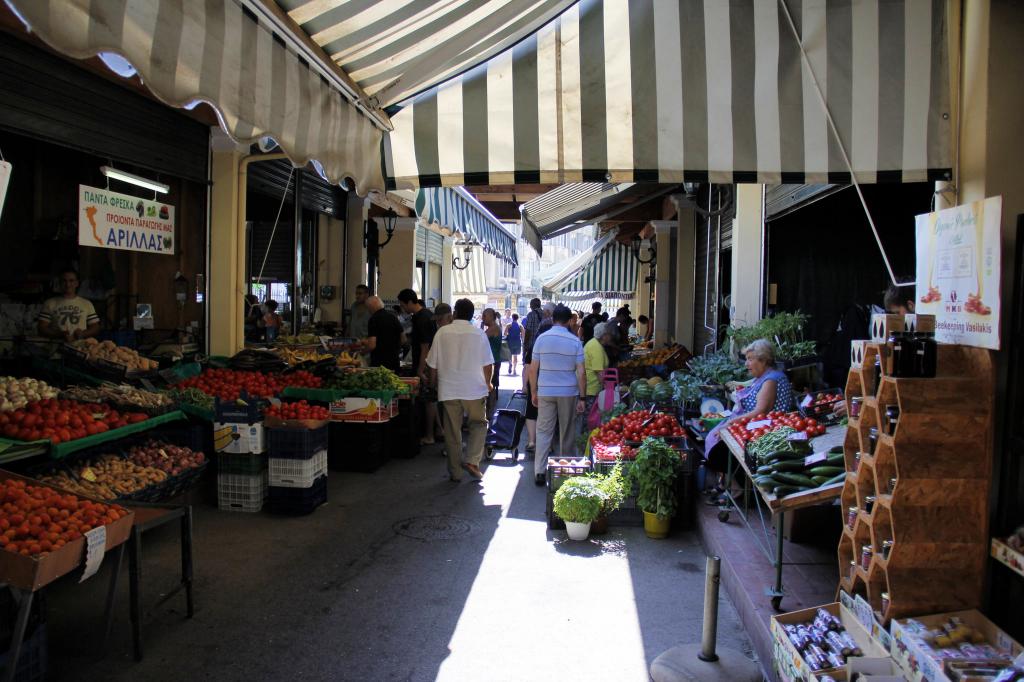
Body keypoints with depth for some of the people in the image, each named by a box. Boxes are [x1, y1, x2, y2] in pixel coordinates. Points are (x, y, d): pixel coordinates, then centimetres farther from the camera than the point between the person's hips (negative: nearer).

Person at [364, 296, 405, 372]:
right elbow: (403, 340, 12)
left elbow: (372, 345, -19)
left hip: (379, 363, -7)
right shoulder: (393, 316, 8)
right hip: (394, 361, 7)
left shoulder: (373, 320, -13)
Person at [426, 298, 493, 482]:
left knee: (452, 432, 9)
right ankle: (472, 460, 1)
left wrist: (434, 384, 17)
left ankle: (455, 472, 16)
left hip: (448, 390, 1)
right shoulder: (479, 334, -4)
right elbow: (488, 365, -2)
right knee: (479, 423, 17)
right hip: (474, 389, -1)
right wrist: (487, 383, 16)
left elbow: (433, 365, 1)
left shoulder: (442, 332, -3)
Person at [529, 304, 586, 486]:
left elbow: (533, 368, -1)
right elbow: (581, 373, -6)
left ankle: (540, 471, -2)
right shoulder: (575, 341, -4)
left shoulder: (542, 338, -2)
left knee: (543, 431, 5)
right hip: (568, 392, 0)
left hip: (545, 391, 1)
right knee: (567, 433, 11)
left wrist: (533, 392, 9)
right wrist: (582, 398, 0)